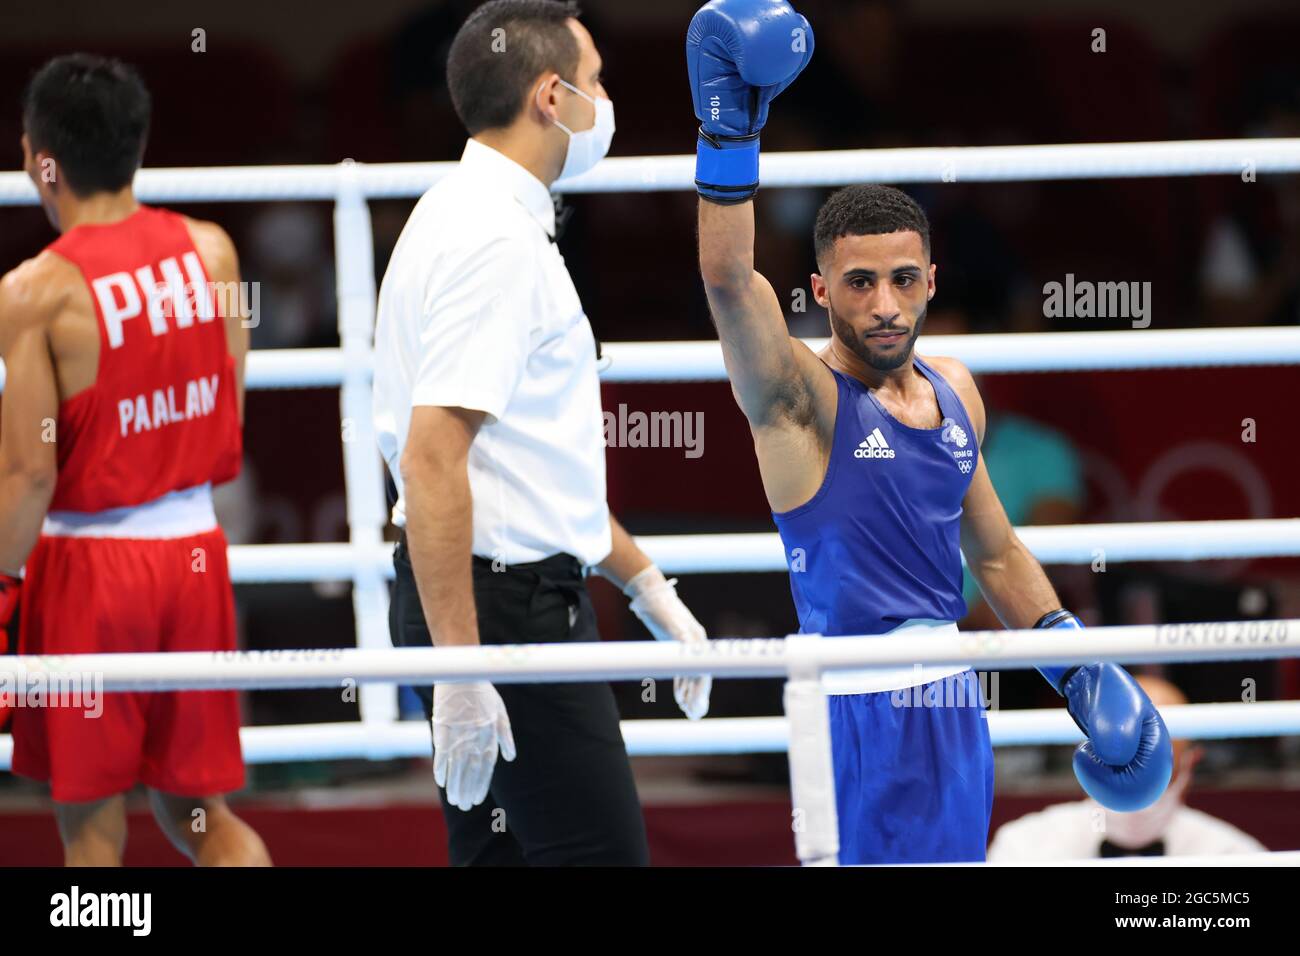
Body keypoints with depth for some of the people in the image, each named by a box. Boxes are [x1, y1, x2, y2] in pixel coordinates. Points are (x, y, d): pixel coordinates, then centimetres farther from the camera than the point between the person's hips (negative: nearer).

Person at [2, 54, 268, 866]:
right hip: (194, 549, 5)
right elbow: (233, 414, 6)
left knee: (92, 822, 7)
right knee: (197, 810, 14)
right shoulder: (209, 250, -1)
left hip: (88, 556, -5)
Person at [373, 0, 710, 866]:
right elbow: (432, 459, -25)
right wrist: (457, 669, -27)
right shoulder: (495, 241, -16)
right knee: (600, 855, -10)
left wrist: (647, 586, 27)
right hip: (504, 601, -11)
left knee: (499, 855, 10)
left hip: (525, 594, 11)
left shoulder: (483, 223, 17)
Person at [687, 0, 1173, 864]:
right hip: (860, 700, -7)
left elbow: (997, 553, 22)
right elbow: (728, 277, -26)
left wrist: (1078, 669, 17)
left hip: (954, 696, 7)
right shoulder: (800, 397, -8)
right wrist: (730, 131, -30)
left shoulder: (954, 391, 12)